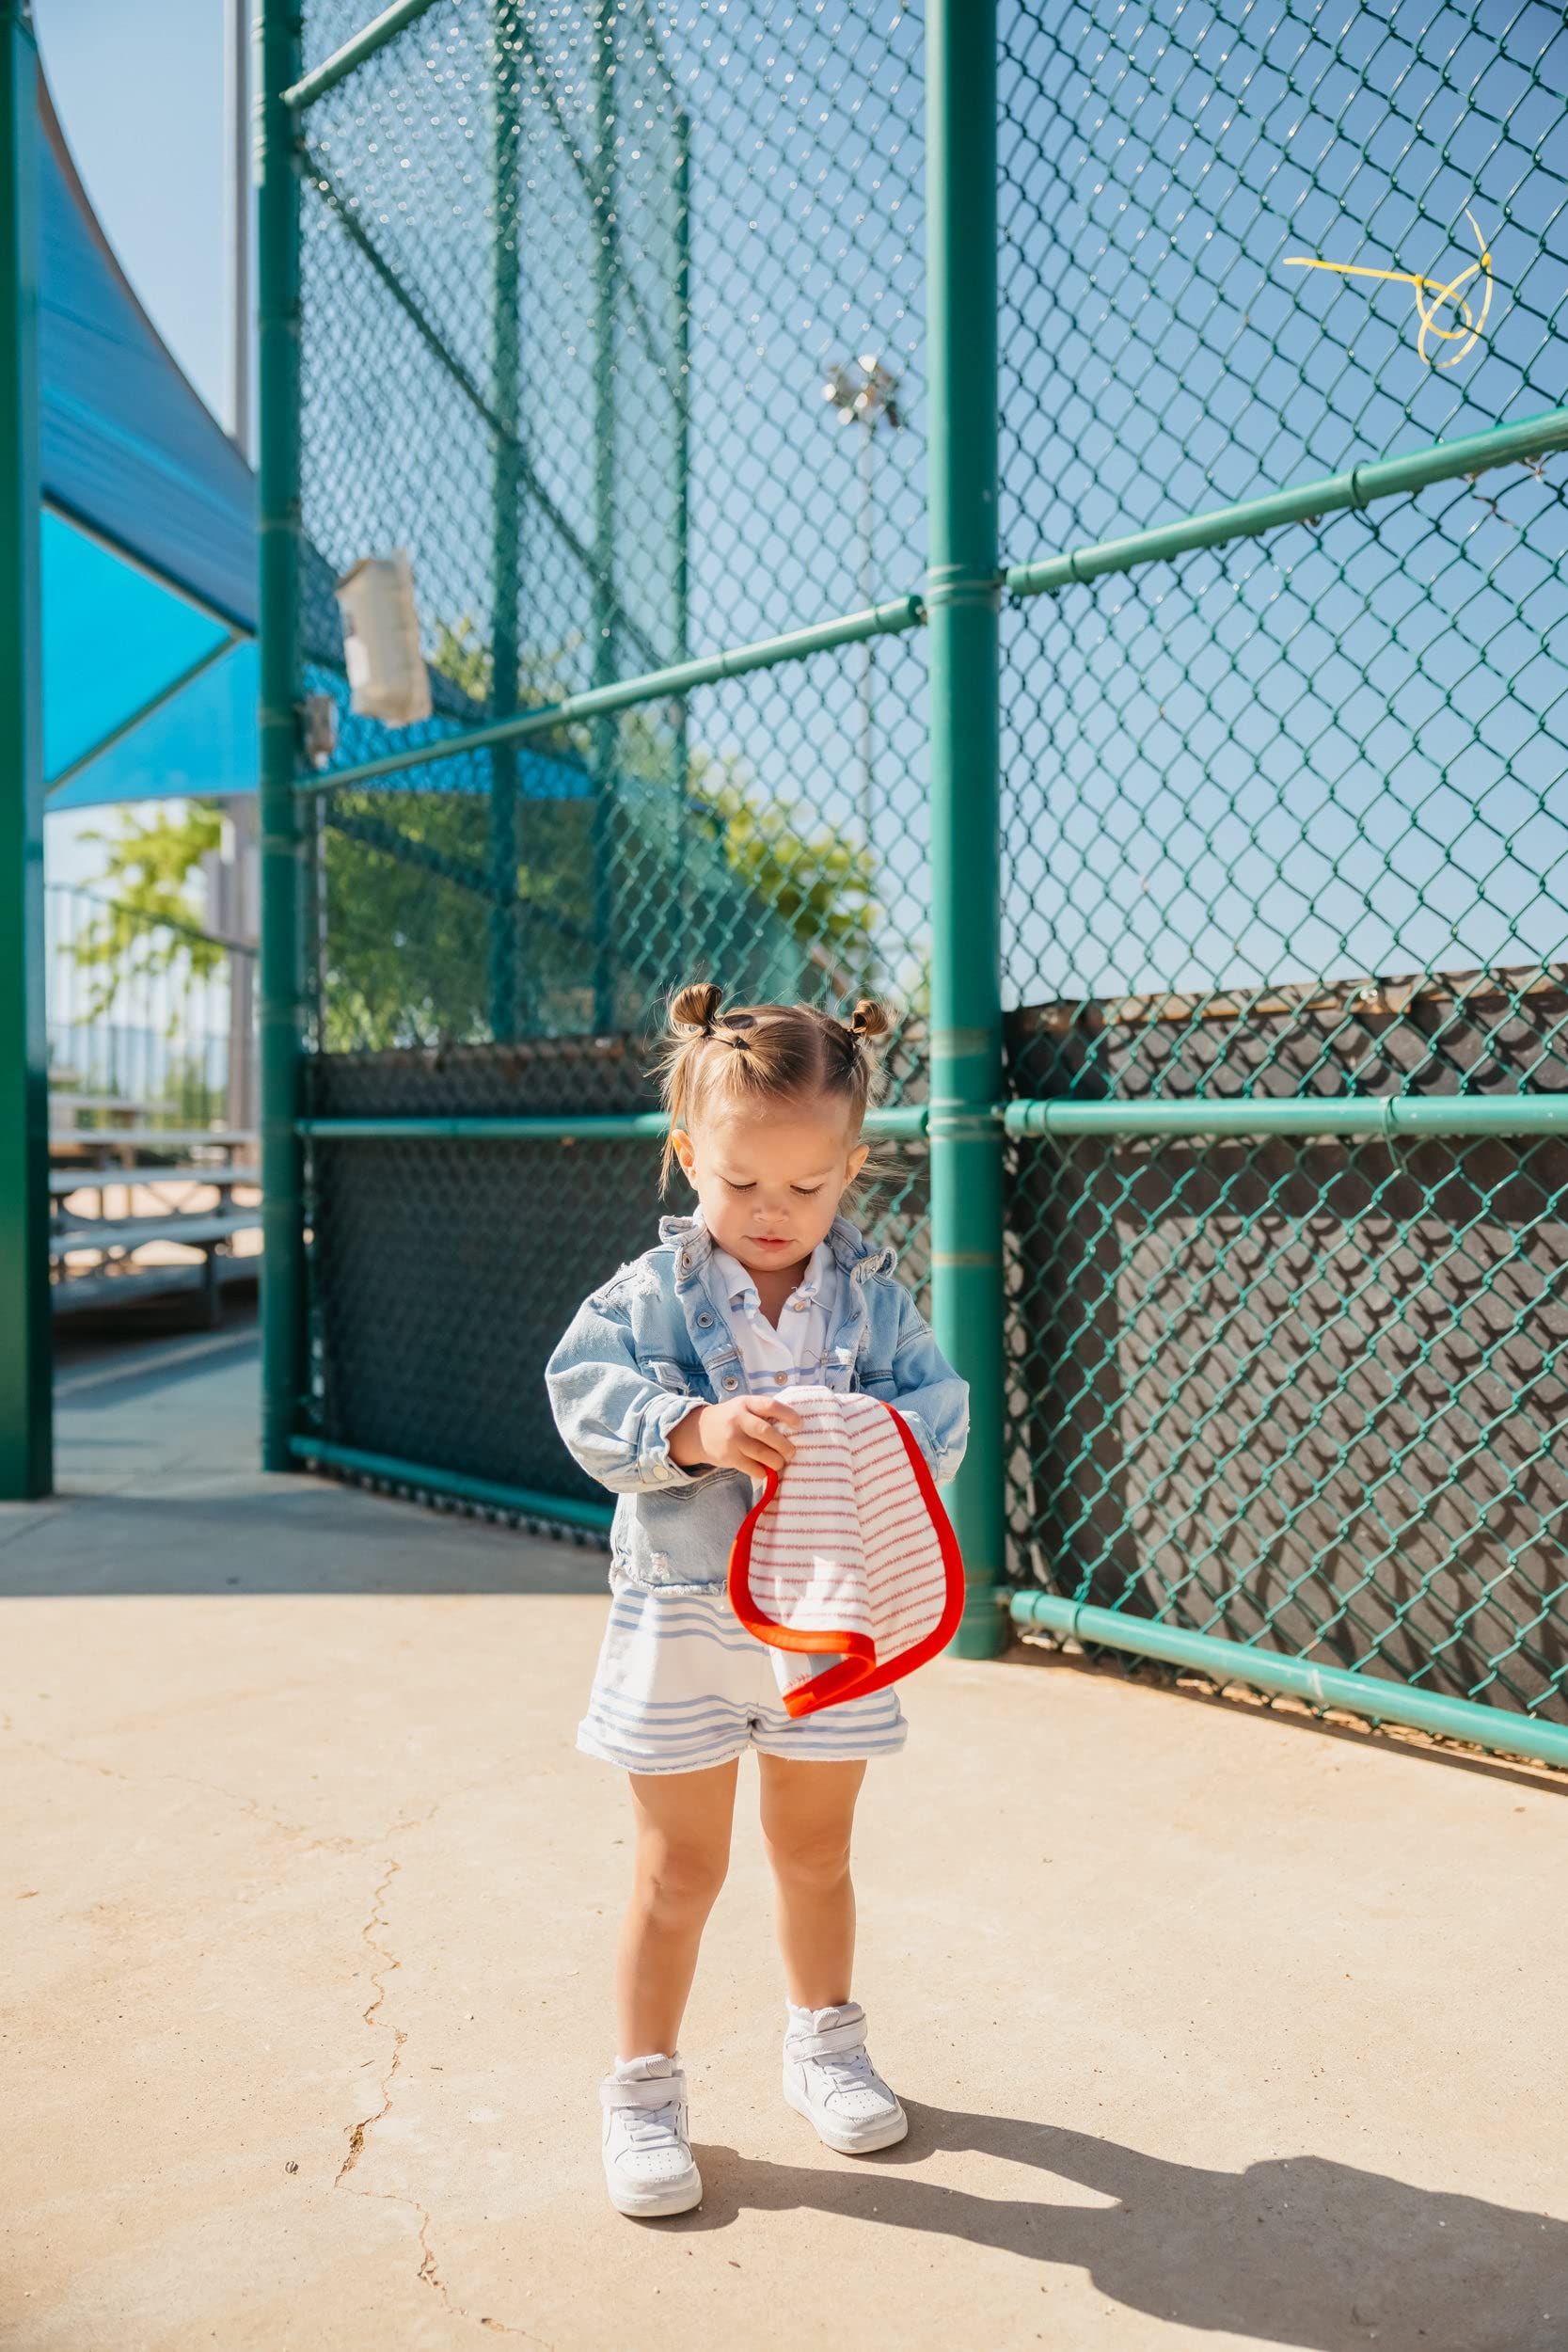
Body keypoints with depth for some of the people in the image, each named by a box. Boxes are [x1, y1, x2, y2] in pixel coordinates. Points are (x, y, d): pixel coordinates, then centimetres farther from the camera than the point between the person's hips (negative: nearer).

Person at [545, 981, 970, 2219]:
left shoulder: (874, 1300, -1)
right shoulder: (650, 1292, -7)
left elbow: (939, 1405, -7)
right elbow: (588, 1398, -16)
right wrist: (694, 1431, -32)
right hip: (684, 1615, -2)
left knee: (816, 1852, 20)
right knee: (680, 1869, 9)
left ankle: (824, 2042, 42)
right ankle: (645, 2087, 26)